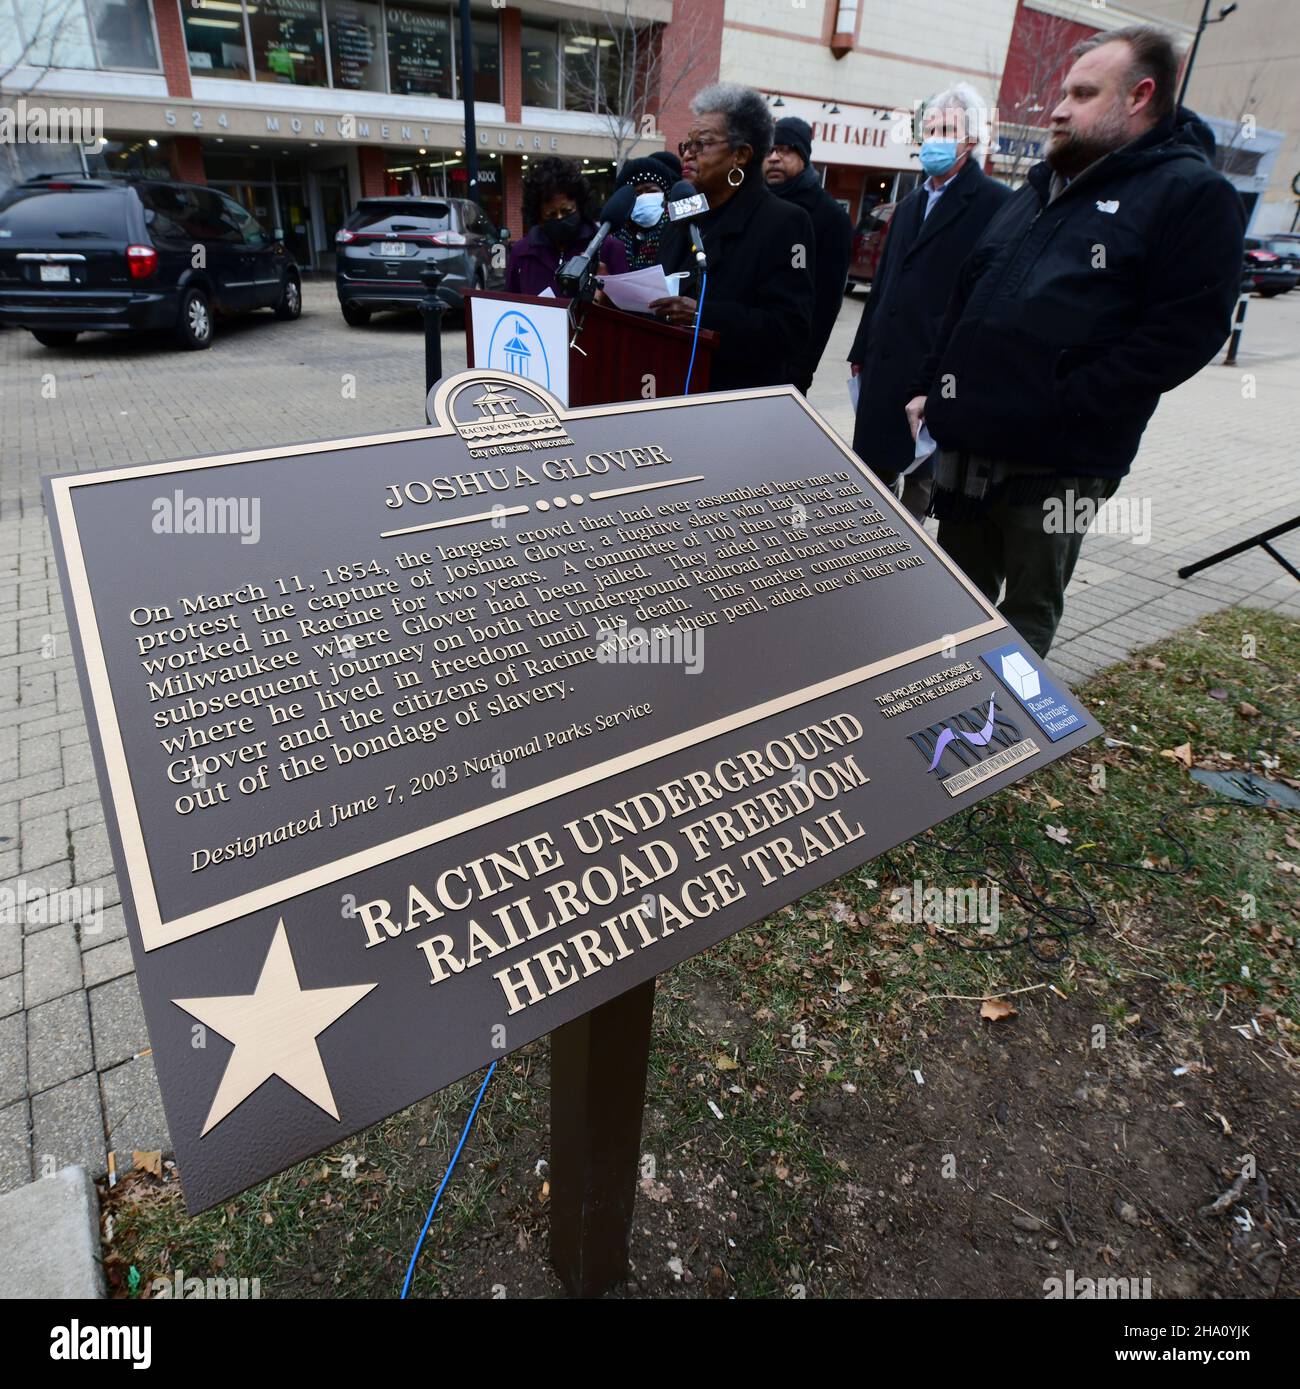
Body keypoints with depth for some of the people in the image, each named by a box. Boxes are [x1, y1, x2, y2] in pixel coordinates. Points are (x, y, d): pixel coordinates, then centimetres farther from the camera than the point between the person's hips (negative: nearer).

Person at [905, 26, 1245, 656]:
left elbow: (1184, 331, -14)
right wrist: (932, 388, 11)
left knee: (1027, 617, 8)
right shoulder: (1040, 189, 20)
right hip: (966, 444, 7)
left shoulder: (1193, 193, -4)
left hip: (1056, 464, -7)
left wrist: (1054, 411, -19)